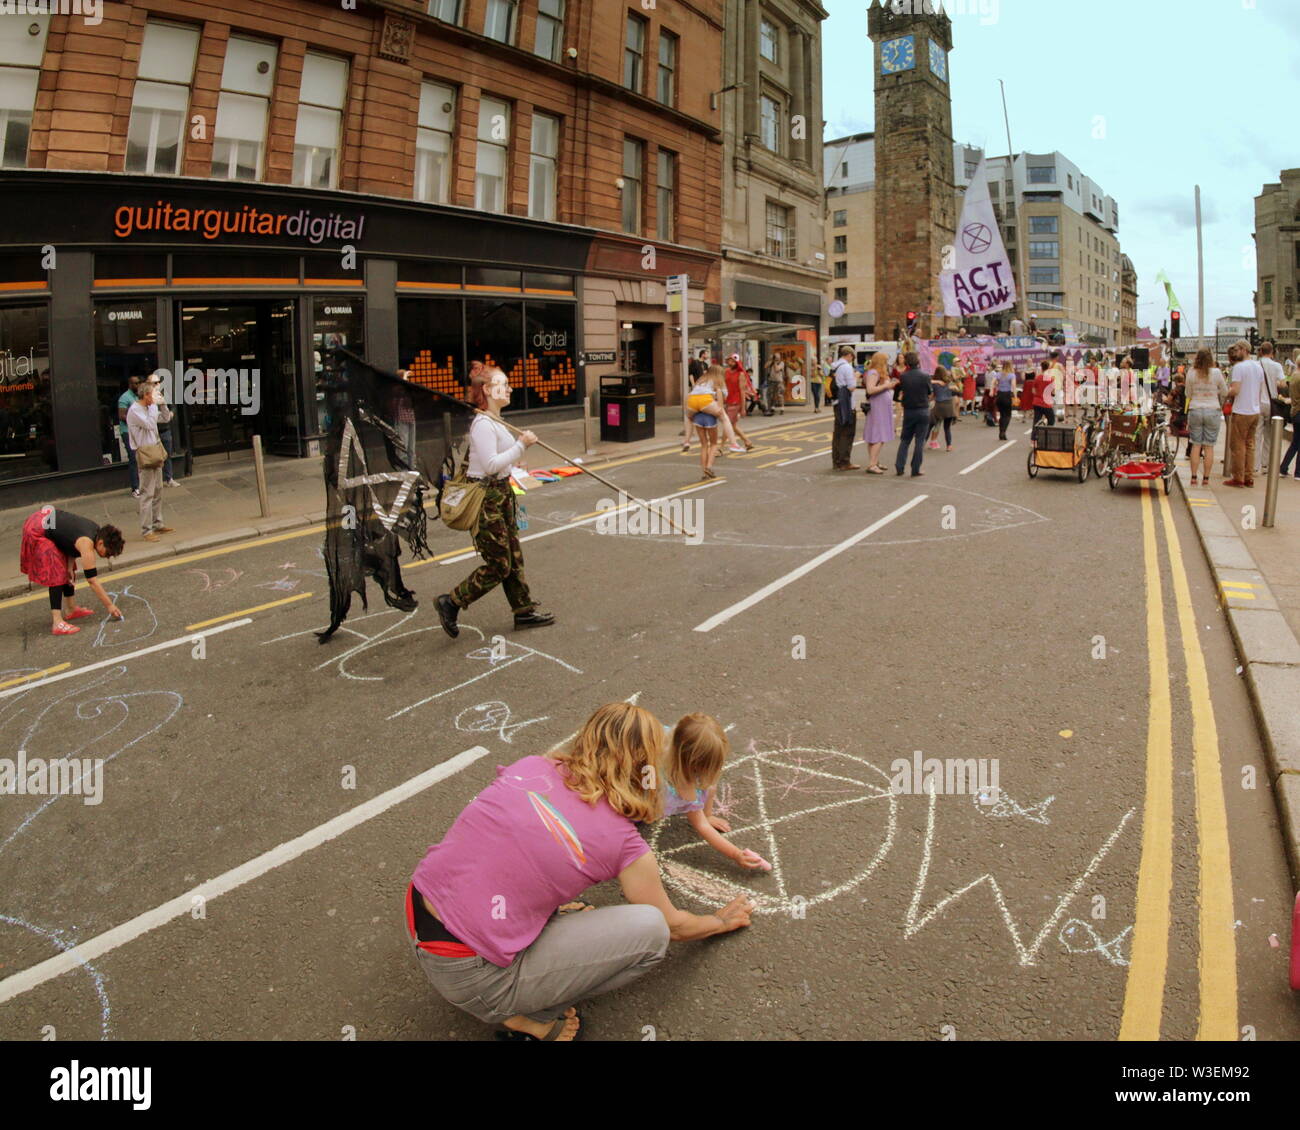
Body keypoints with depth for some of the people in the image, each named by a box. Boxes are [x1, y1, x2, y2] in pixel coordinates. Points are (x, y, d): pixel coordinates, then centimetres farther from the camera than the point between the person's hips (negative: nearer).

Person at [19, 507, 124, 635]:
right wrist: (109, 605, -21)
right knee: (56, 575, -14)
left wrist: (69, 568, -4)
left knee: (66, 569, 14)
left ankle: (71, 609, 24)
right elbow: (92, 580, -25)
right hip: (36, 532, -10)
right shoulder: (86, 544, -28)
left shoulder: (98, 530, -5)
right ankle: (57, 622, -18)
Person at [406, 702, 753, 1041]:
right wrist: (722, 921, 31)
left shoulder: (530, 766, 4)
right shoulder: (624, 844, -7)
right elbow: (673, 925, 11)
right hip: (470, 977, -7)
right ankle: (530, 1016, 3)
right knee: (651, 930, -5)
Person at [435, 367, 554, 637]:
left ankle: (524, 610, 23)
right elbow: (490, 465, -26)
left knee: (514, 558, 14)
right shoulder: (483, 425, -19)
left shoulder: (496, 422, 12)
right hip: (485, 498, -10)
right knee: (498, 566, -3)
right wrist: (521, 445, -24)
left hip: (501, 493, 10)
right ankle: (451, 603, 9)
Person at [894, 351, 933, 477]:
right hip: (923, 411, -2)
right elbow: (930, 395, 1)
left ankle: (899, 467, 9)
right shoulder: (925, 377, -9)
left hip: (908, 411, 2)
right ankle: (916, 470, 4)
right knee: (920, 441, 4)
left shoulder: (903, 377, -7)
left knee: (905, 440, 15)